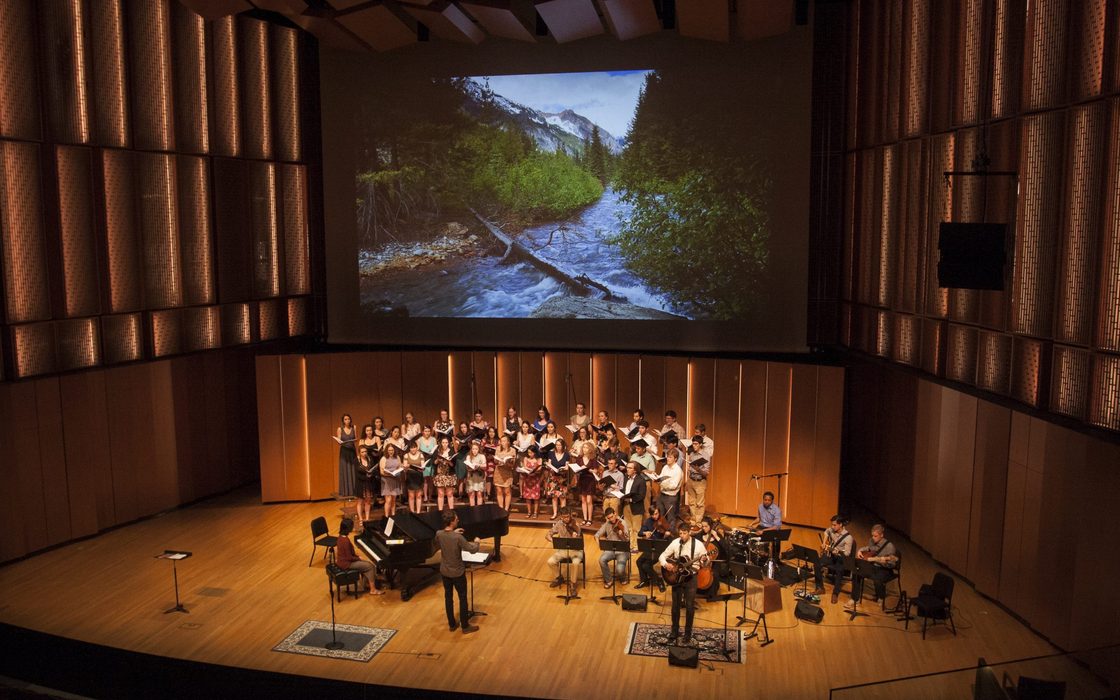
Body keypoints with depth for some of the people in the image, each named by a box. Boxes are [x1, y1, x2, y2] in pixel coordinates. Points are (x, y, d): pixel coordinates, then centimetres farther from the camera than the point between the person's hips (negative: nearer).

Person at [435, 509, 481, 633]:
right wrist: (476, 542, 1)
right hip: (457, 572, -5)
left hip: (444, 571, 5)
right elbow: (472, 550, -20)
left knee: (448, 597, 18)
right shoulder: (458, 538, -29)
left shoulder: (439, 534, -13)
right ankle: (465, 626, 22)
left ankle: (452, 624, 30)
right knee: (463, 598, 11)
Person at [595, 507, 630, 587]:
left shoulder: (622, 523, -7)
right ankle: (608, 580, -5)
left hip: (622, 550, -4)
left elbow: (627, 539, -14)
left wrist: (622, 534, -35)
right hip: (610, 549, 4)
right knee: (602, 560, -29)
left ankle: (623, 578, 14)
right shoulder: (607, 524, 6)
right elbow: (597, 535, 9)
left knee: (619, 569, -27)